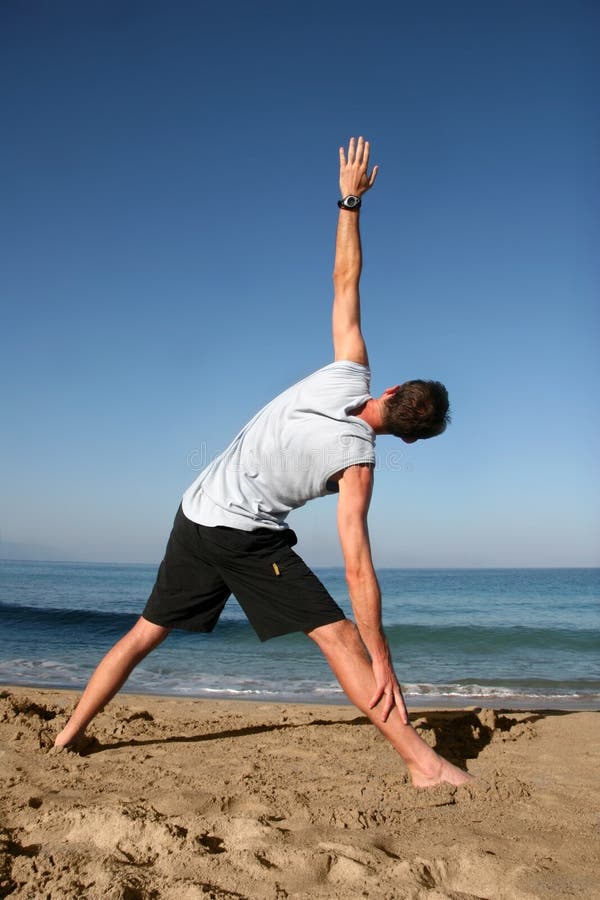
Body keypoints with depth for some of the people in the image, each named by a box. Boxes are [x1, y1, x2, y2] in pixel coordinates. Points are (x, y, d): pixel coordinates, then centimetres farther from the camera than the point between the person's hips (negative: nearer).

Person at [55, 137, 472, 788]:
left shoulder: (347, 375, -4)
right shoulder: (357, 459, -15)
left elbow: (345, 281, 2)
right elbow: (356, 565, -18)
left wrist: (350, 200, 12)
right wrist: (382, 664, -13)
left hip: (196, 512, 7)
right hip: (247, 536, -6)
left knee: (147, 631, 17)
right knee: (338, 636, -6)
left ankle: (70, 734, 26)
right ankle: (425, 764, -6)